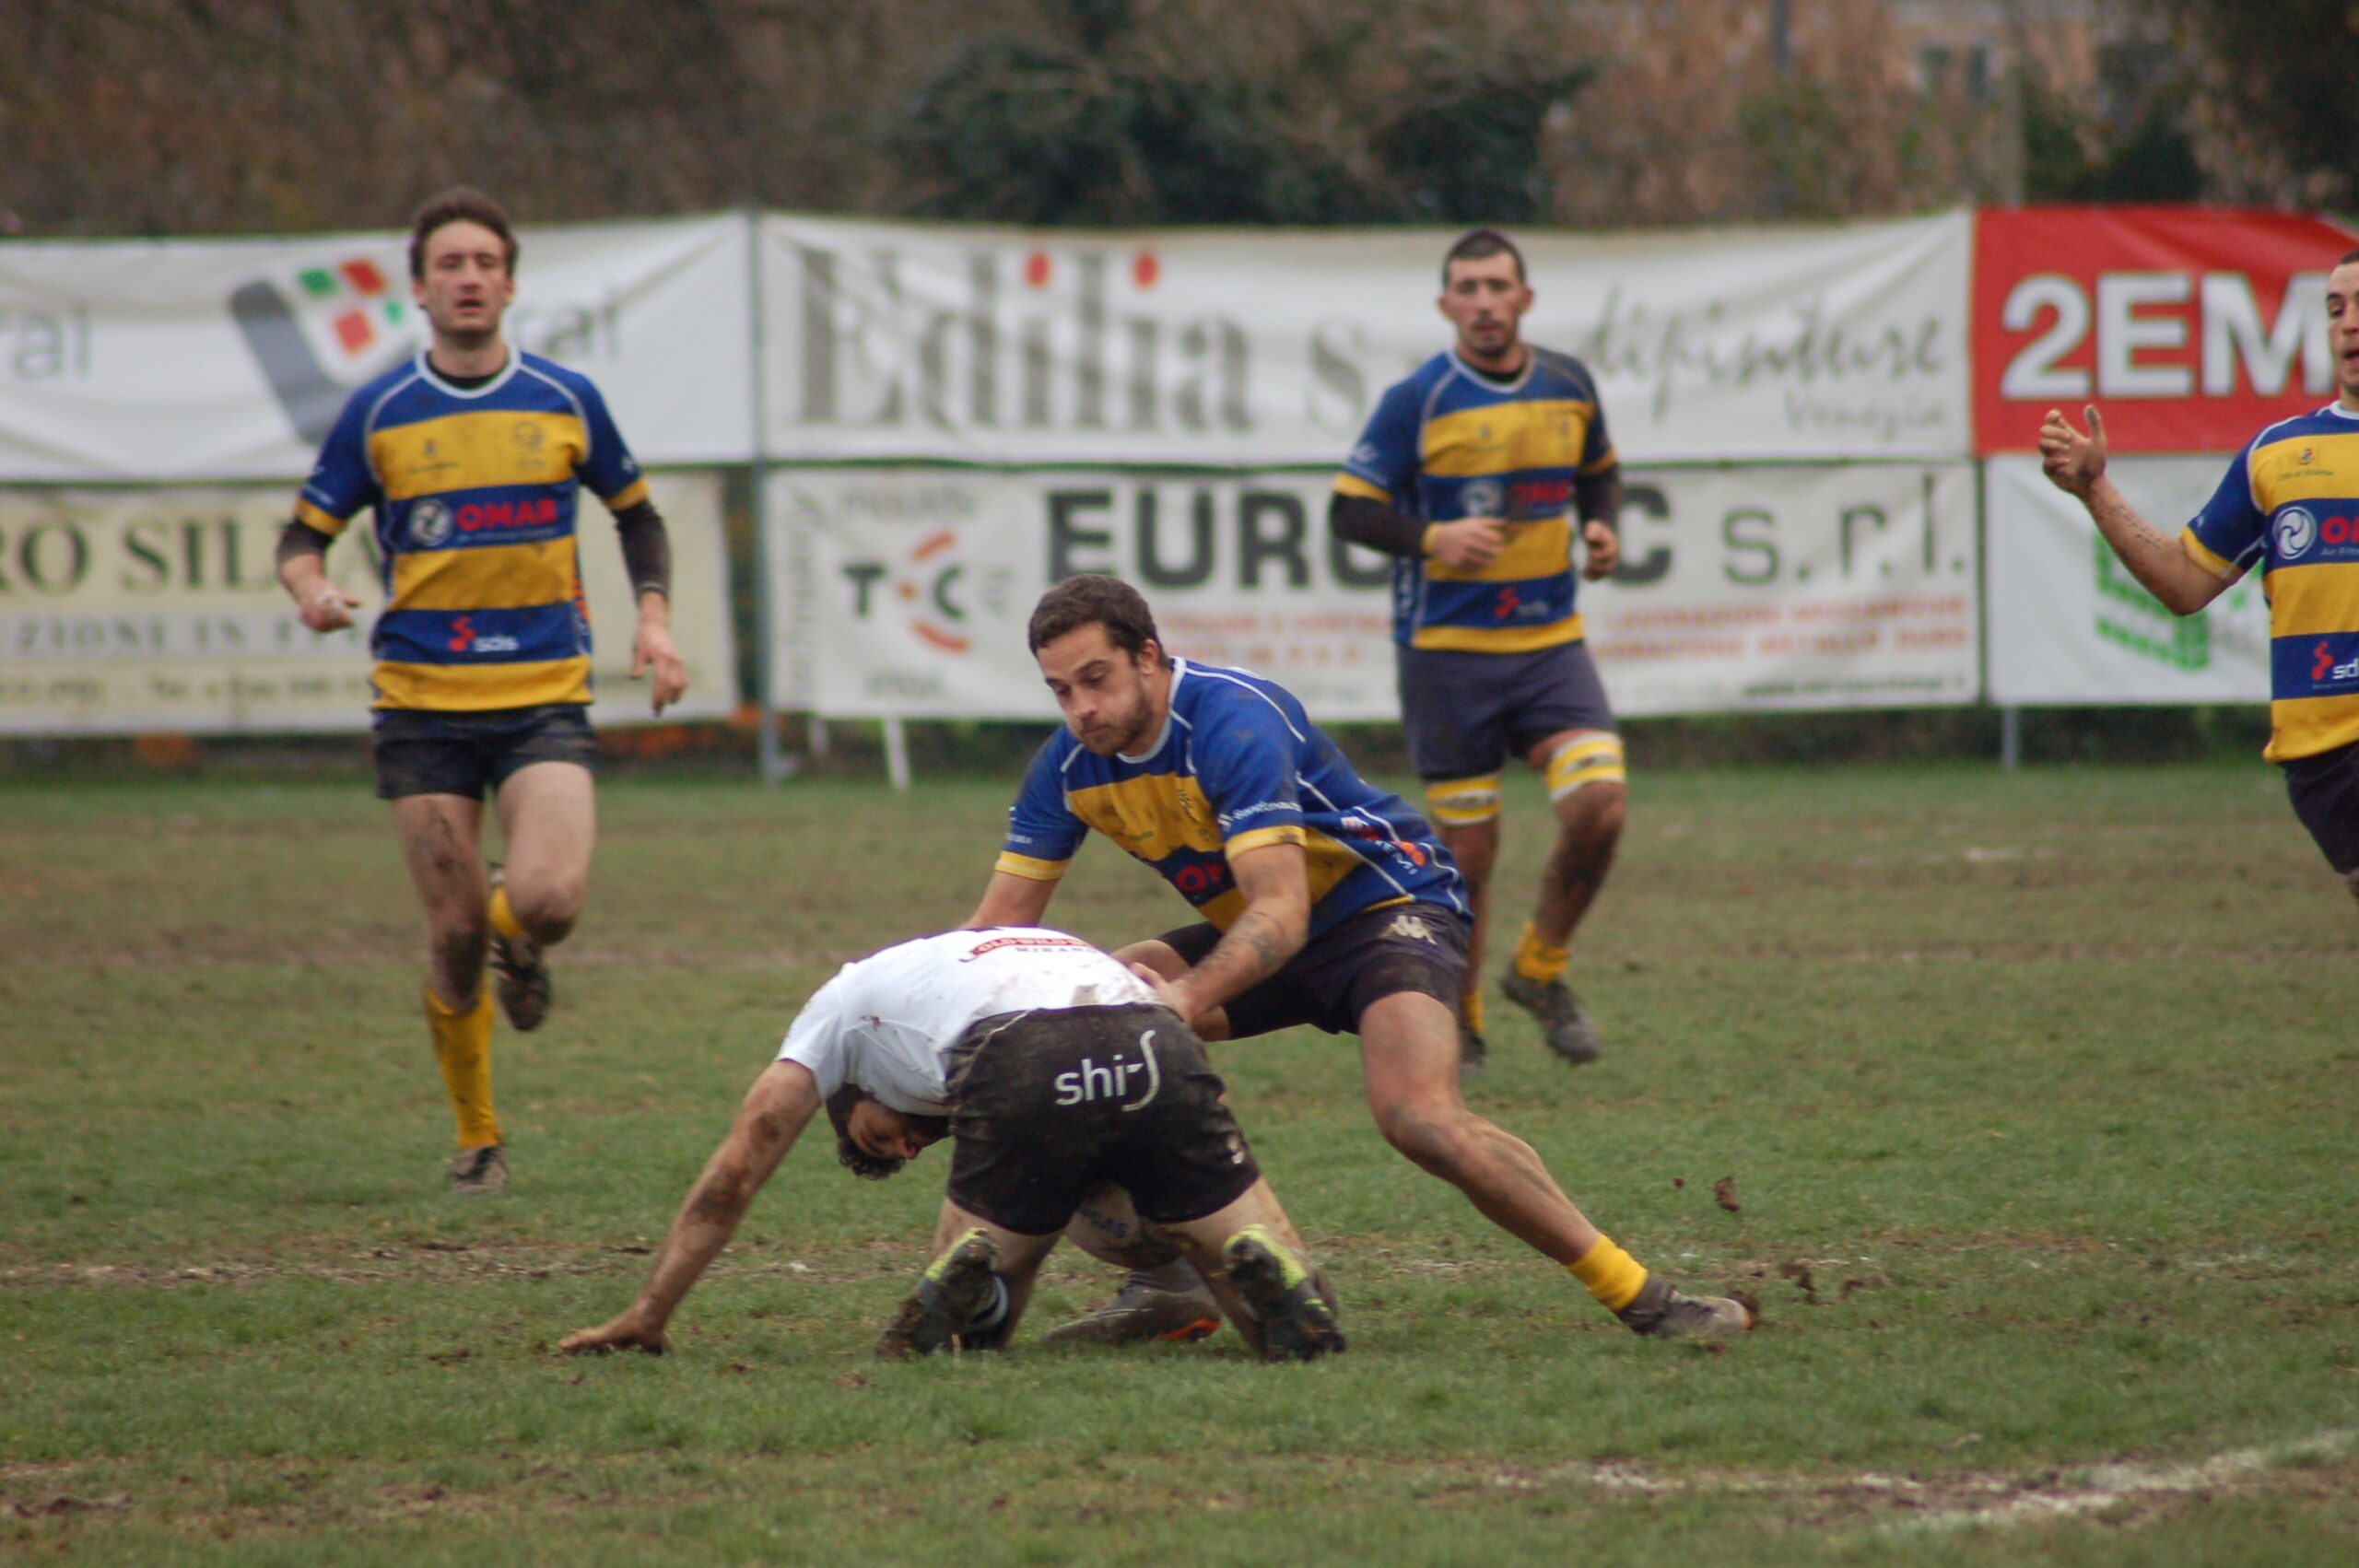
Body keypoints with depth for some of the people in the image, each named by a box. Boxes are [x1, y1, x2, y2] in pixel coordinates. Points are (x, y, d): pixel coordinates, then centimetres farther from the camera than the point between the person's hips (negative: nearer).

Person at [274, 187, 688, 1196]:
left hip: (544, 696, 0)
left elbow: (635, 512, 20)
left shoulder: (565, 401, 5)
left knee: (549, 900, -21)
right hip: (422, 704, 0)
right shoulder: (377, 414, 2)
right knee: (454, 935, -1)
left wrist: (653, 617, 5)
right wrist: (312, 591, -16)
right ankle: (476, 1139, 18)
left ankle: (517, 937, 18)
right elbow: (305, 536, 7)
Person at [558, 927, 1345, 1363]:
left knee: (984, 1248, 20)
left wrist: (646, 1318, 38)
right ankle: (1265, 1272, -20)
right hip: (1154, 1050, 3)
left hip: (1024, 1071, -3)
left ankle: (965, 1279, -12)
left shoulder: (846, 1001, 34)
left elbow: (734, 1172, 32)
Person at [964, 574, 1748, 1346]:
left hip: (1388, 906, -8)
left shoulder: (1235, 722, -28)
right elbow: (1000, 922, -3)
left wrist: (1189, 997, -52)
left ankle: (1639, 1295, -21)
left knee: (1418, 1115, -31)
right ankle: (1168, 1282, -6)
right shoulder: (1068, 767, -5)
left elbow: (1282, 910, -36)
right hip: (1257, 933, 8)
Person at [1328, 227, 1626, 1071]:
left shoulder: (1569, 385, 6)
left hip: (1551, 643, 3)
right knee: (1466, 852, 0)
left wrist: (1601, 525, 3)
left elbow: (1599, 471, 24)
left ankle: (1540, 970, 10)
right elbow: (1349, 509, -6)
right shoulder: (1417, 401, -8)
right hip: (1447, 648, -3)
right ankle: (1455, 1025, 20)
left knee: (1599, 805, -15)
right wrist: (1432, 538, -23)